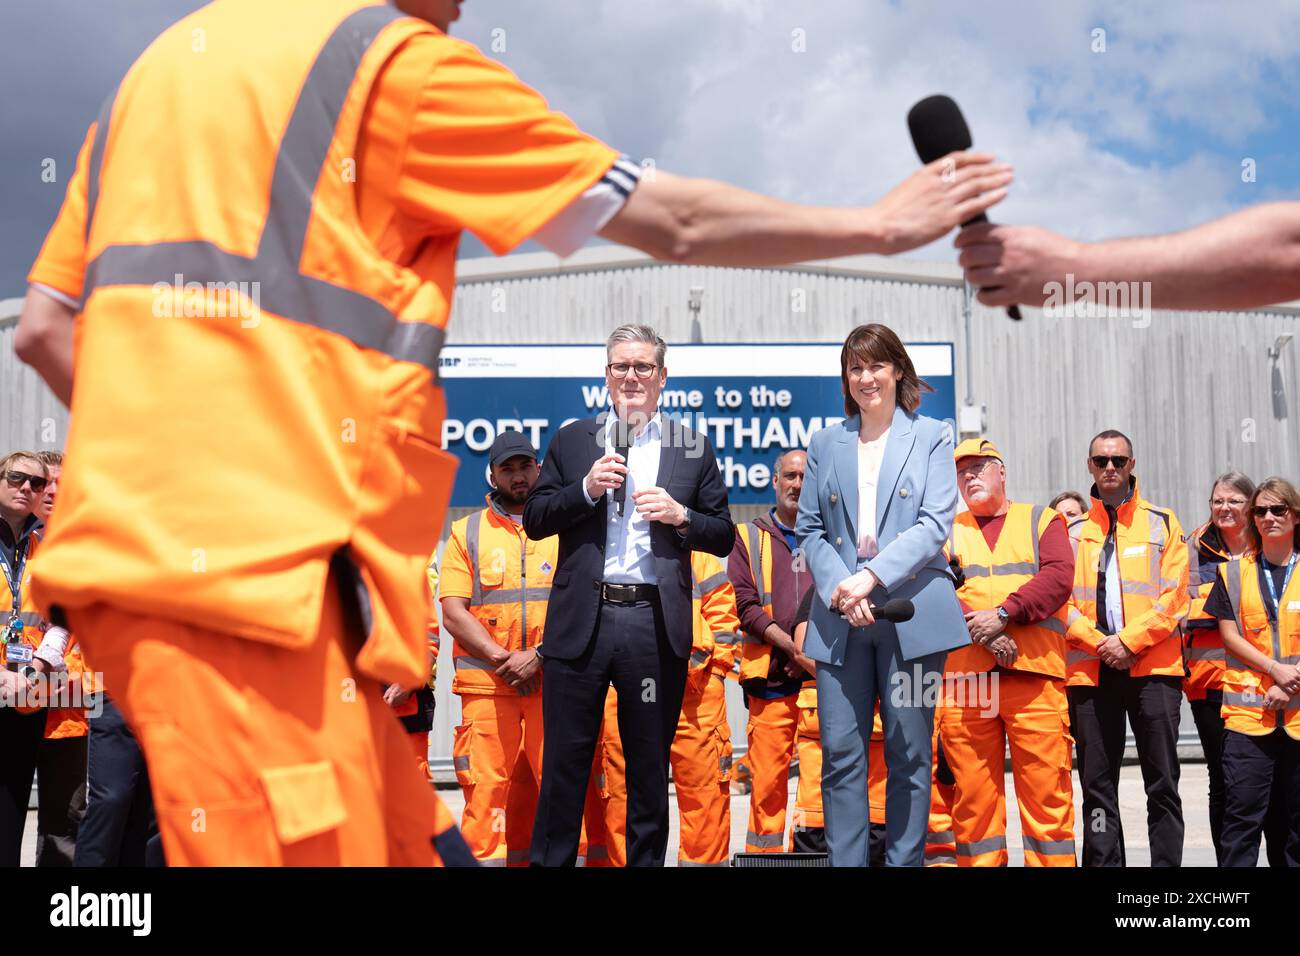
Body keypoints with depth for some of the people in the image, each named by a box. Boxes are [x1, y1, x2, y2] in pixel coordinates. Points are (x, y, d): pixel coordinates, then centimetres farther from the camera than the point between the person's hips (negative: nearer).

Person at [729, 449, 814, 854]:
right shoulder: (749, 537, 11)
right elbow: (746, 604, 0)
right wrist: (792, 647, -11)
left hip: (824, 678, 1)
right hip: (771, 680, 0)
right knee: (766, 781, -1)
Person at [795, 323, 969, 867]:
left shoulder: (931, 437, 6)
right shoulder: (825, 444, 14)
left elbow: (936, 524, -4)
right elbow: (809, 529, 9)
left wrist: (872, 575, -15)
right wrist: (837, 588, -9)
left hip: (911, 612, -2)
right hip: (840, 617, 2)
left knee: (909, 755, 3)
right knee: (840, 754, -1)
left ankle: (904, 862, 12)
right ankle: (845, 863, 6)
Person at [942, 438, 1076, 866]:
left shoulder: (1042, 520, 16)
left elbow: (1058, 577, 0)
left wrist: (1003, 614, -12)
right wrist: (978, 630, -12)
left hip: (1034, 673, -1)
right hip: (963, 674, 2)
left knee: (1047, 790, -4)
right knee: (972, 794, 1)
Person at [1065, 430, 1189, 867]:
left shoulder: (1163, 524, 9)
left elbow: (1172, 596, 0)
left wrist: (1128, 640, -11)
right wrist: (1098, 642, -10)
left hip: (1153, 667, -1)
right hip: (1089, 670, 1)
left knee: (1162, 784, 0)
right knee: (1097, 786, 4)